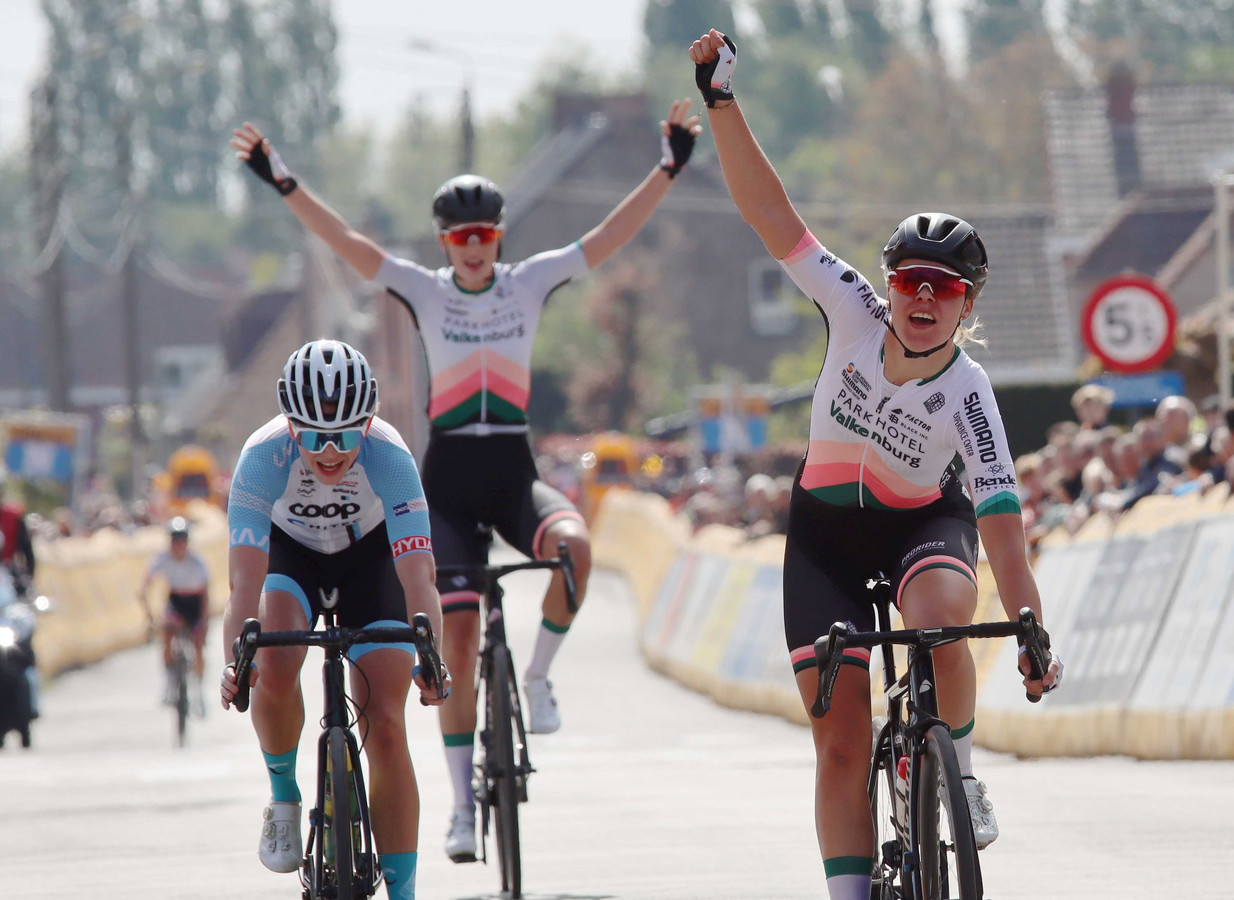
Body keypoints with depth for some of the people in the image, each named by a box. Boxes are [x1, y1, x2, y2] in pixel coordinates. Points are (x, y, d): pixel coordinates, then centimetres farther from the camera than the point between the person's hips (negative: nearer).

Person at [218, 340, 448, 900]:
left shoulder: (389, 456, -34)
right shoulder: (264, 455, -34)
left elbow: (418, 573, -39)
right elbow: (245, 578, -39)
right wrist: (235, 662, -55)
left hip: (370, 554, 0)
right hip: (290, 550, 0)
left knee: (384, 726, -10)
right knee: (274, 669, -30)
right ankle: (284, 796, -2)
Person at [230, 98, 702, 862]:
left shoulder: (531, 282, 3)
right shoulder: (423, 289, 1)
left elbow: (610, 238, -4)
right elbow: (345, 241, -8)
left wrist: (669, 169, -13)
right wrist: (285, 184, -19)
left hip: (514, 469, 0)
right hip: (449, 476, 0)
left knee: (575, 544, -33)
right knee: (459, 641, -6)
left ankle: (539, 677, -7)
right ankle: (464, 805, 5)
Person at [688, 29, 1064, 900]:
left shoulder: (968, 394, -24)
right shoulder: (855, 313, -20)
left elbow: (1002, 519, -31)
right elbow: (772, 215, -24)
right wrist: (722, 100, -32)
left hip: (924, 522, -2)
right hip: (827, 528, 2)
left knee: (940, 617, -38)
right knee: (842, 744, -5)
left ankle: (958, 772, -12)